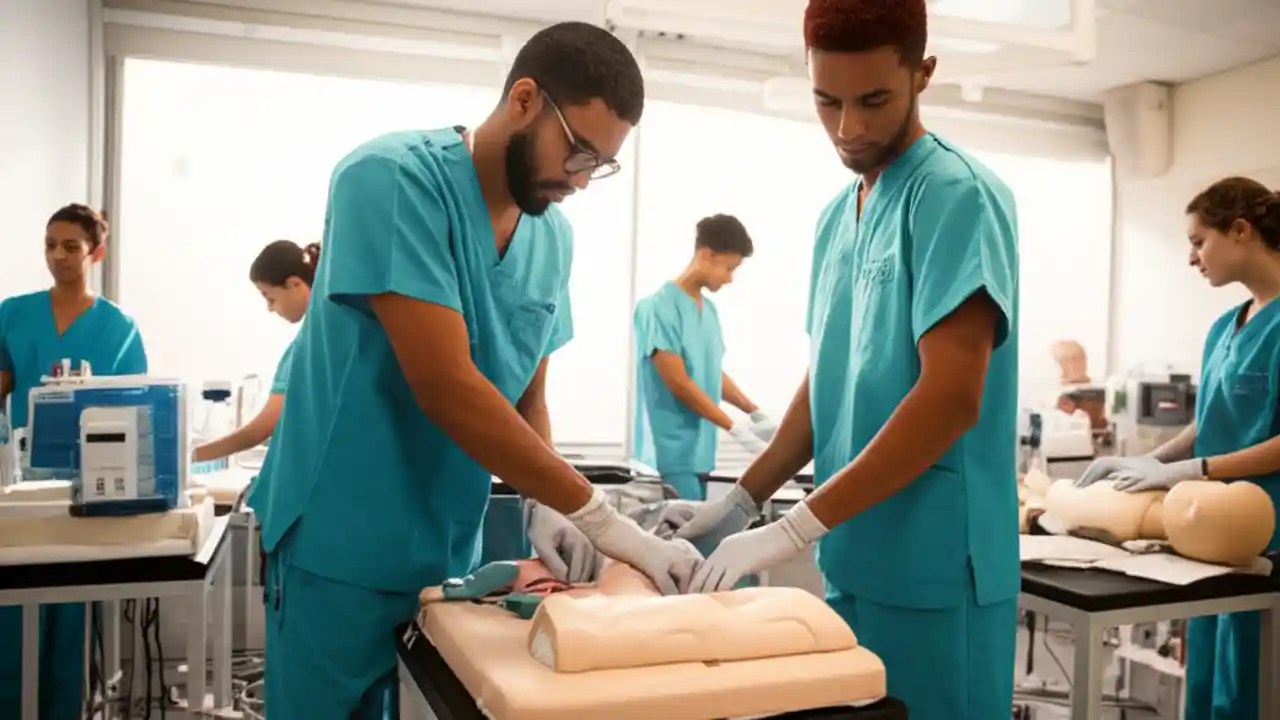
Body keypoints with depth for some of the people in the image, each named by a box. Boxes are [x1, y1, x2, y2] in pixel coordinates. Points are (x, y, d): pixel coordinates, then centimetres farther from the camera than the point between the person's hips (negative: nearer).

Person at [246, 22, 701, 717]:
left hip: (450, 555, 6)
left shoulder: (552, 237, 2)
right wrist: (596, 515, -24)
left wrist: (545, 505, -9)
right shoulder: (394, 178, -18)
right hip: (342, 552, -6)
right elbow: (445, 389, -26)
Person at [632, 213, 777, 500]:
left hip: (700, 450, 8)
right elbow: (678, 383, -16)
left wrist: (756, 414, 10)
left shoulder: (709, 309, 12)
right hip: (671, 455, -8)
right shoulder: (660, 307, -13)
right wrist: (735, 428, -15)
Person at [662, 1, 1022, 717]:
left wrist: (796, 528, -21)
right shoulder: (837, 216, 11)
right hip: (852, 561, 7)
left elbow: (952, 398, -20)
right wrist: (743, 500, 6)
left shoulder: (957, 196, -12)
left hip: (933, 570, -7)